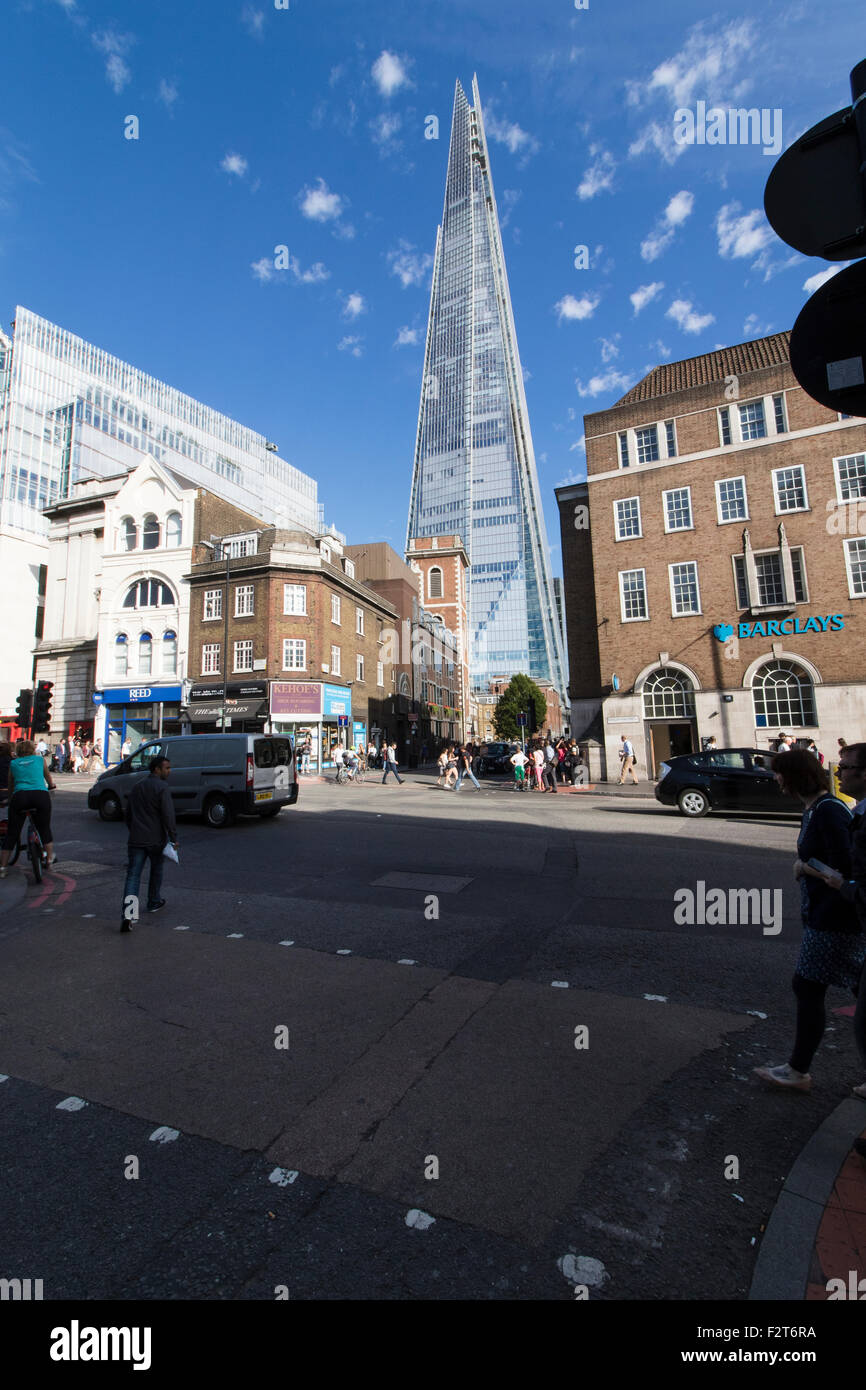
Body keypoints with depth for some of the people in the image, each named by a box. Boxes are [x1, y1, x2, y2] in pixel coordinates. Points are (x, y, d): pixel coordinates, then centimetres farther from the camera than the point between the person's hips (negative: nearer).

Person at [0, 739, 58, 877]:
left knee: (11, 833, 9)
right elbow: (50, 782, 31)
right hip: (41, 795, -1)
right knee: (45, 829, 16)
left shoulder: (13, 763, 21)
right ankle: (50, 858, 21)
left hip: (19, 796, 1)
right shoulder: (40, 759, 20)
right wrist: (52, 785, 54)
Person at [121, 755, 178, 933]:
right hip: (155, 839, -4)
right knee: (156, 871, 18)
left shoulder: (137, 787, 13)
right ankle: (154, 903, 33)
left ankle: (128, 913, -14)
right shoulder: (162, 787, -11)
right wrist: (174, 838, -14)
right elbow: (168, 815, -19)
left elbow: (128, 814, 21)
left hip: (136, 839, 5)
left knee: (133, 875, 0)